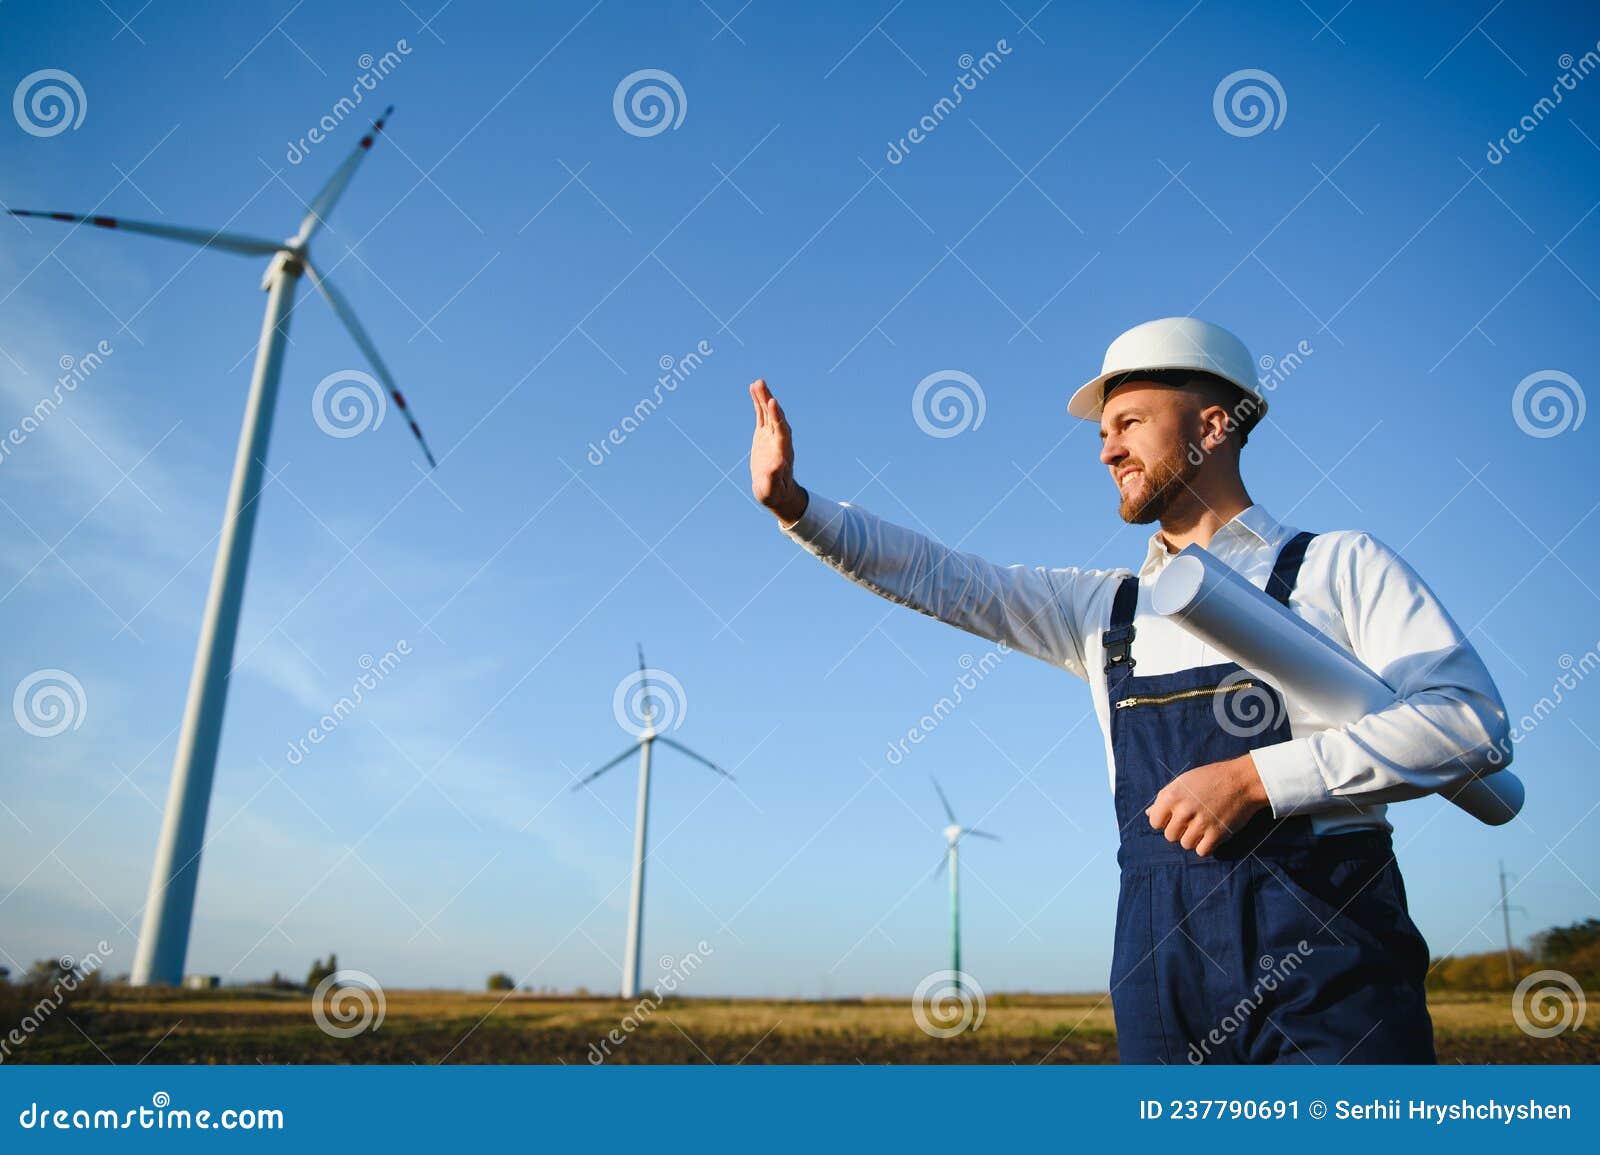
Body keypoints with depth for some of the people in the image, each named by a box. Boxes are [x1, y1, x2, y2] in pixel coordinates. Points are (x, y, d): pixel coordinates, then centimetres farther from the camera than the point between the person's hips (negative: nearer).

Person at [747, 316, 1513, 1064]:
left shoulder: (1341, 565, 5)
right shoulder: (1105, 607, 18)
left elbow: (1471, 719, -7)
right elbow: (933, 577, 15)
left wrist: (1256, 777, -16)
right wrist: (794, 504, 4)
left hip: (1323, 940, -3)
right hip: (1162, 950, 4)